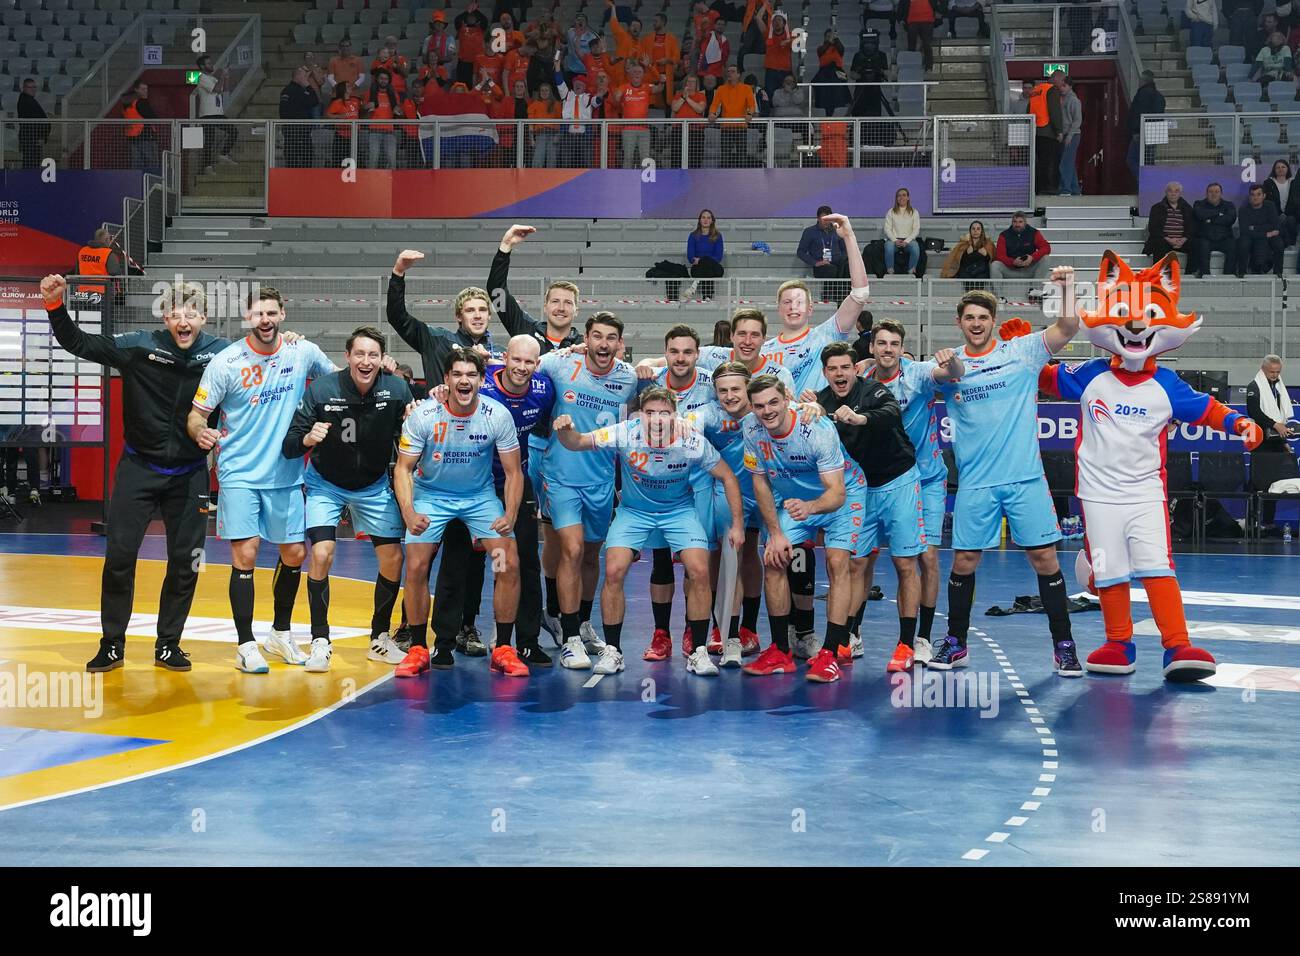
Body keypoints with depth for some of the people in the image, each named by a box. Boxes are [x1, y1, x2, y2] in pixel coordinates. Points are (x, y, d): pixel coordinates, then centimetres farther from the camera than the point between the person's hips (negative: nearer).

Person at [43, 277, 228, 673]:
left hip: (190, 474, 1)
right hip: (139, 468, -1)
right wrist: (56, 305, -21)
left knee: (185, 562, 4)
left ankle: (167, 645, 19)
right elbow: (78, 343, -7)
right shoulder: (138, 346, -10)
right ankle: (112, 644, 12)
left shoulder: (220, 353, -8)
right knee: (119, 556, -2)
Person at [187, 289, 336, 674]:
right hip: (240, 474, -3)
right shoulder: (226, 362, -10)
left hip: (287, 473, 4)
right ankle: (246, 646, 1)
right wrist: (200, 432, -28)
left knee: (294, 554, 9)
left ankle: (280, 634, 29)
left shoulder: (304, 352, -1)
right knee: (245, 555, -9)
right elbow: (197, 413, -5)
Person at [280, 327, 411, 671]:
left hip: (374, 486, 2)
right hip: (325, 484, -2)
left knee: (393, 559, -1)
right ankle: (320, 642, -3)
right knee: (321, 555, -17)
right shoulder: (321, 391, -23)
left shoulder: (397, 390, -19)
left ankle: (380, 639, 19)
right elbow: (288, 448, -20)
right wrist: (307, 439, -41)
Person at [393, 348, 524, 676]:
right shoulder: (423, 415, -19)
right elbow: (403, 468, -13)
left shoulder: (498, 415, -17)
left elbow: (513, 472, -9)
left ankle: (503, 649, 0)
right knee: (416, 567, -14)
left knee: (510, 564, -13)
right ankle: (418, 649, 4)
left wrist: (510, 515, -24)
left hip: (480, 495, 1)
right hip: (431, 494, -1)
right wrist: (408, 513, -30)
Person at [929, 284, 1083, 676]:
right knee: (964, 560, 3)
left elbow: (1068, 327, -3)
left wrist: (1067, 287, -16)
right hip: (975, 482, 1)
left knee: (1044, 557, -1)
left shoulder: (1022, 351, 5)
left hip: (1025, 478, -1)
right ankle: (955, 643, 19)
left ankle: (1063, 646, 8)